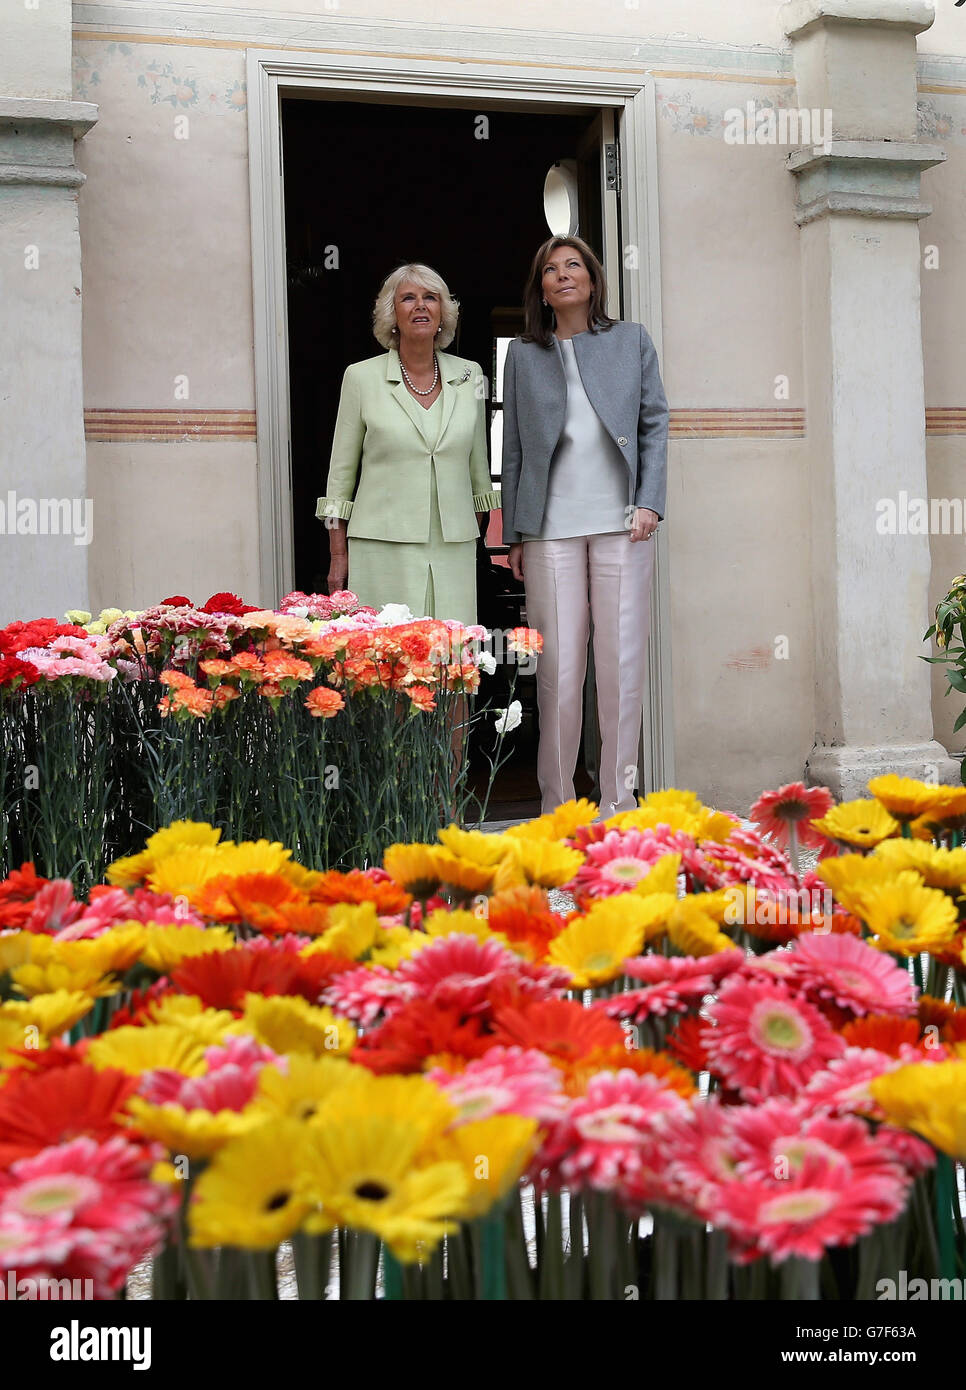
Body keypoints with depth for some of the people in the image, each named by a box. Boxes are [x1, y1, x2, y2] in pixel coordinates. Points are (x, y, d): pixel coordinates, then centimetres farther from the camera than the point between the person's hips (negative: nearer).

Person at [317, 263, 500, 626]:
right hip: (383, 549, -2)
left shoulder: (469, 376, 9)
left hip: (454, 549, 2)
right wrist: (338, 554, 3)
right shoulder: (361, 377, 2)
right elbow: (341, 471, 5)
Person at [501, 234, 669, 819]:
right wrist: (513, 535, 8)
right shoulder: (523, 355, 14)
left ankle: (619, 799, 7)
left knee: (622, 661, -1)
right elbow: (514, 448, 13)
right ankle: (557, 803, 7)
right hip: (551, 526, 0)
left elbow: (656, 423, 9)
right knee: (559, 666, -2)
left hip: (620, 522, 0)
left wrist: (649, 504, -3)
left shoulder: (632, 340, 13)